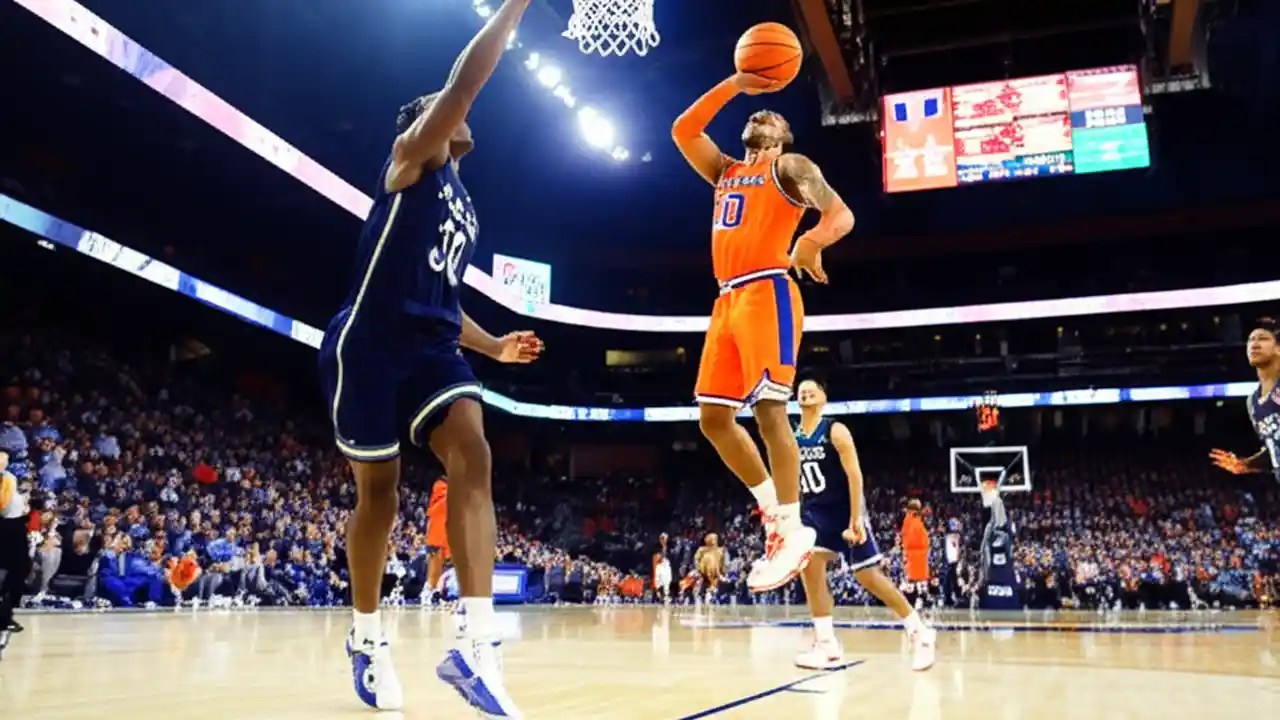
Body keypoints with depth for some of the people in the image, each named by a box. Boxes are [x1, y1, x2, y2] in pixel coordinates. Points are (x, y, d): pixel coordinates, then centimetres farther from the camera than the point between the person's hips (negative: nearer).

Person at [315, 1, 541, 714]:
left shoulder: (464, 205, 23)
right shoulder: (414, 159, 3)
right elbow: (463, 85, -14)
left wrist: (494, 346, 18)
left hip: (431, 347, 6)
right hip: (370, 344, -6)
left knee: (473, 457, -19)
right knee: (379, 492, 3)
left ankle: (476, 644, -26)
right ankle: (368, 638, 24)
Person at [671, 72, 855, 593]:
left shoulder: (791, 167, 9)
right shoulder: (725, 171, 29)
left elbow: (841, 215, -4)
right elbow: (683, 130, 23)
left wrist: (810, 243, -25)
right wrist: (734, 85, 18)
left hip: (767, 293, -7)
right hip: (727, 299, 7)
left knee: (768, 409, -16)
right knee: (713, 418, 3)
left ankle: (794, 531, -10)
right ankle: (775, 515, 13)